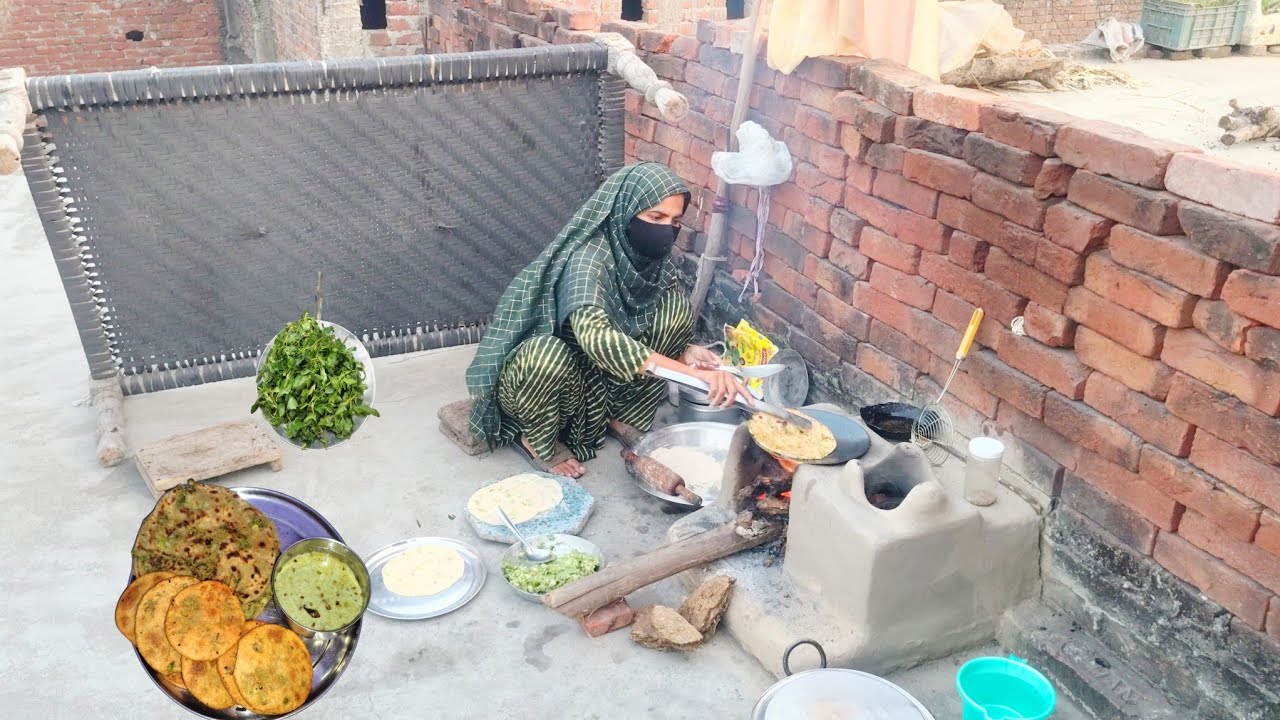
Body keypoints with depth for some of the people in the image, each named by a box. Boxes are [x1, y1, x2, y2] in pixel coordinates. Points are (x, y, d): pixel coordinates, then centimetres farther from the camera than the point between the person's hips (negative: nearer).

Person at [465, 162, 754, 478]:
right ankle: (538, 440, -8)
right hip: (530, 375, -6)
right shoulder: (589, 258, -31)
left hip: (596, 378, 6)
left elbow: (671, 322, 3)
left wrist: (685, 352, -21)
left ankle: (623, 416, 5)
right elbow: (593, 335, -49)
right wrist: (692, 373, -54)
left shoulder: (654, 258, -10)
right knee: (548, 352, -41)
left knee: (678, 307, -8)